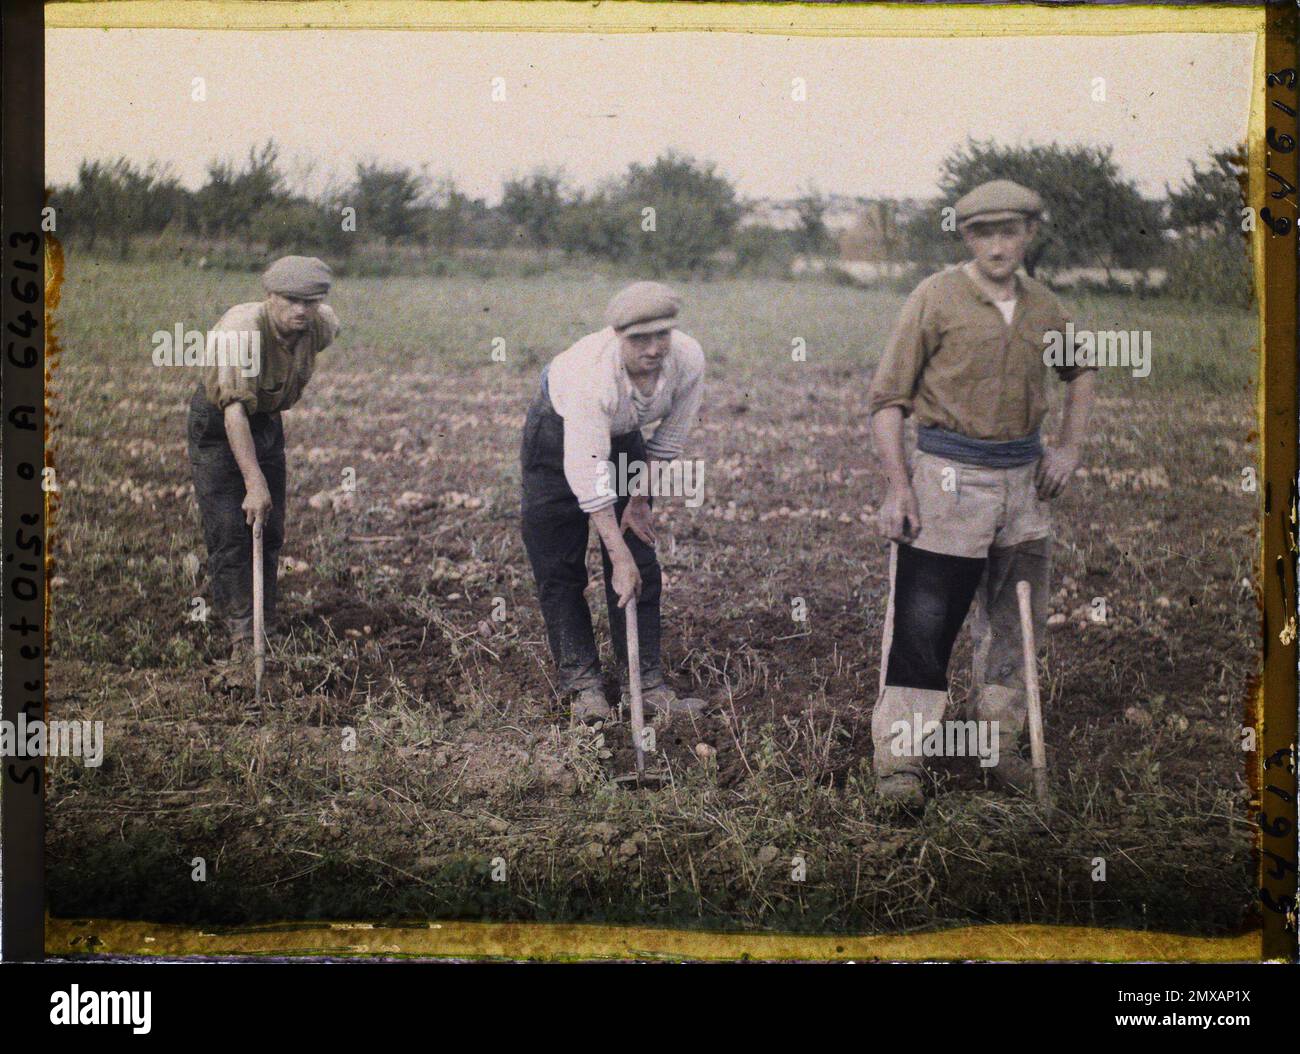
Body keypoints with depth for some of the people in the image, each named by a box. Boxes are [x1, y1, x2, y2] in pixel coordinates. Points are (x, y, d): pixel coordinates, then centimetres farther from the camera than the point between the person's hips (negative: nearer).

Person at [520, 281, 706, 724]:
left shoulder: (688, 358, -26)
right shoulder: (592, 374, -41)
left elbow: (671, 437, -7)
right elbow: (588, 476, -41)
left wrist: (640, 497, -3)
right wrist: (619, 557, -41)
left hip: (623, 437, 5)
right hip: (557, 434, -4)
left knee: (642, 568, -1)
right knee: (559, 570, -6)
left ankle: (646, 683, 2)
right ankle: (582, 683, 2)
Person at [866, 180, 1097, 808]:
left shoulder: (1042, 307, 9)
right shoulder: (937, 298, -6)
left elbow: (1081, 371, 28)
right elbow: (887, 397, -6)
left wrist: (1068, 447, 14)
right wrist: (898, 486, -14)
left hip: (1025, 482, 5)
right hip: (948, 478, -5)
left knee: (1013, 623, 12)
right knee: (921, 626, -7)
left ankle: (999, 744, 27)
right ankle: (899, 761, 0)